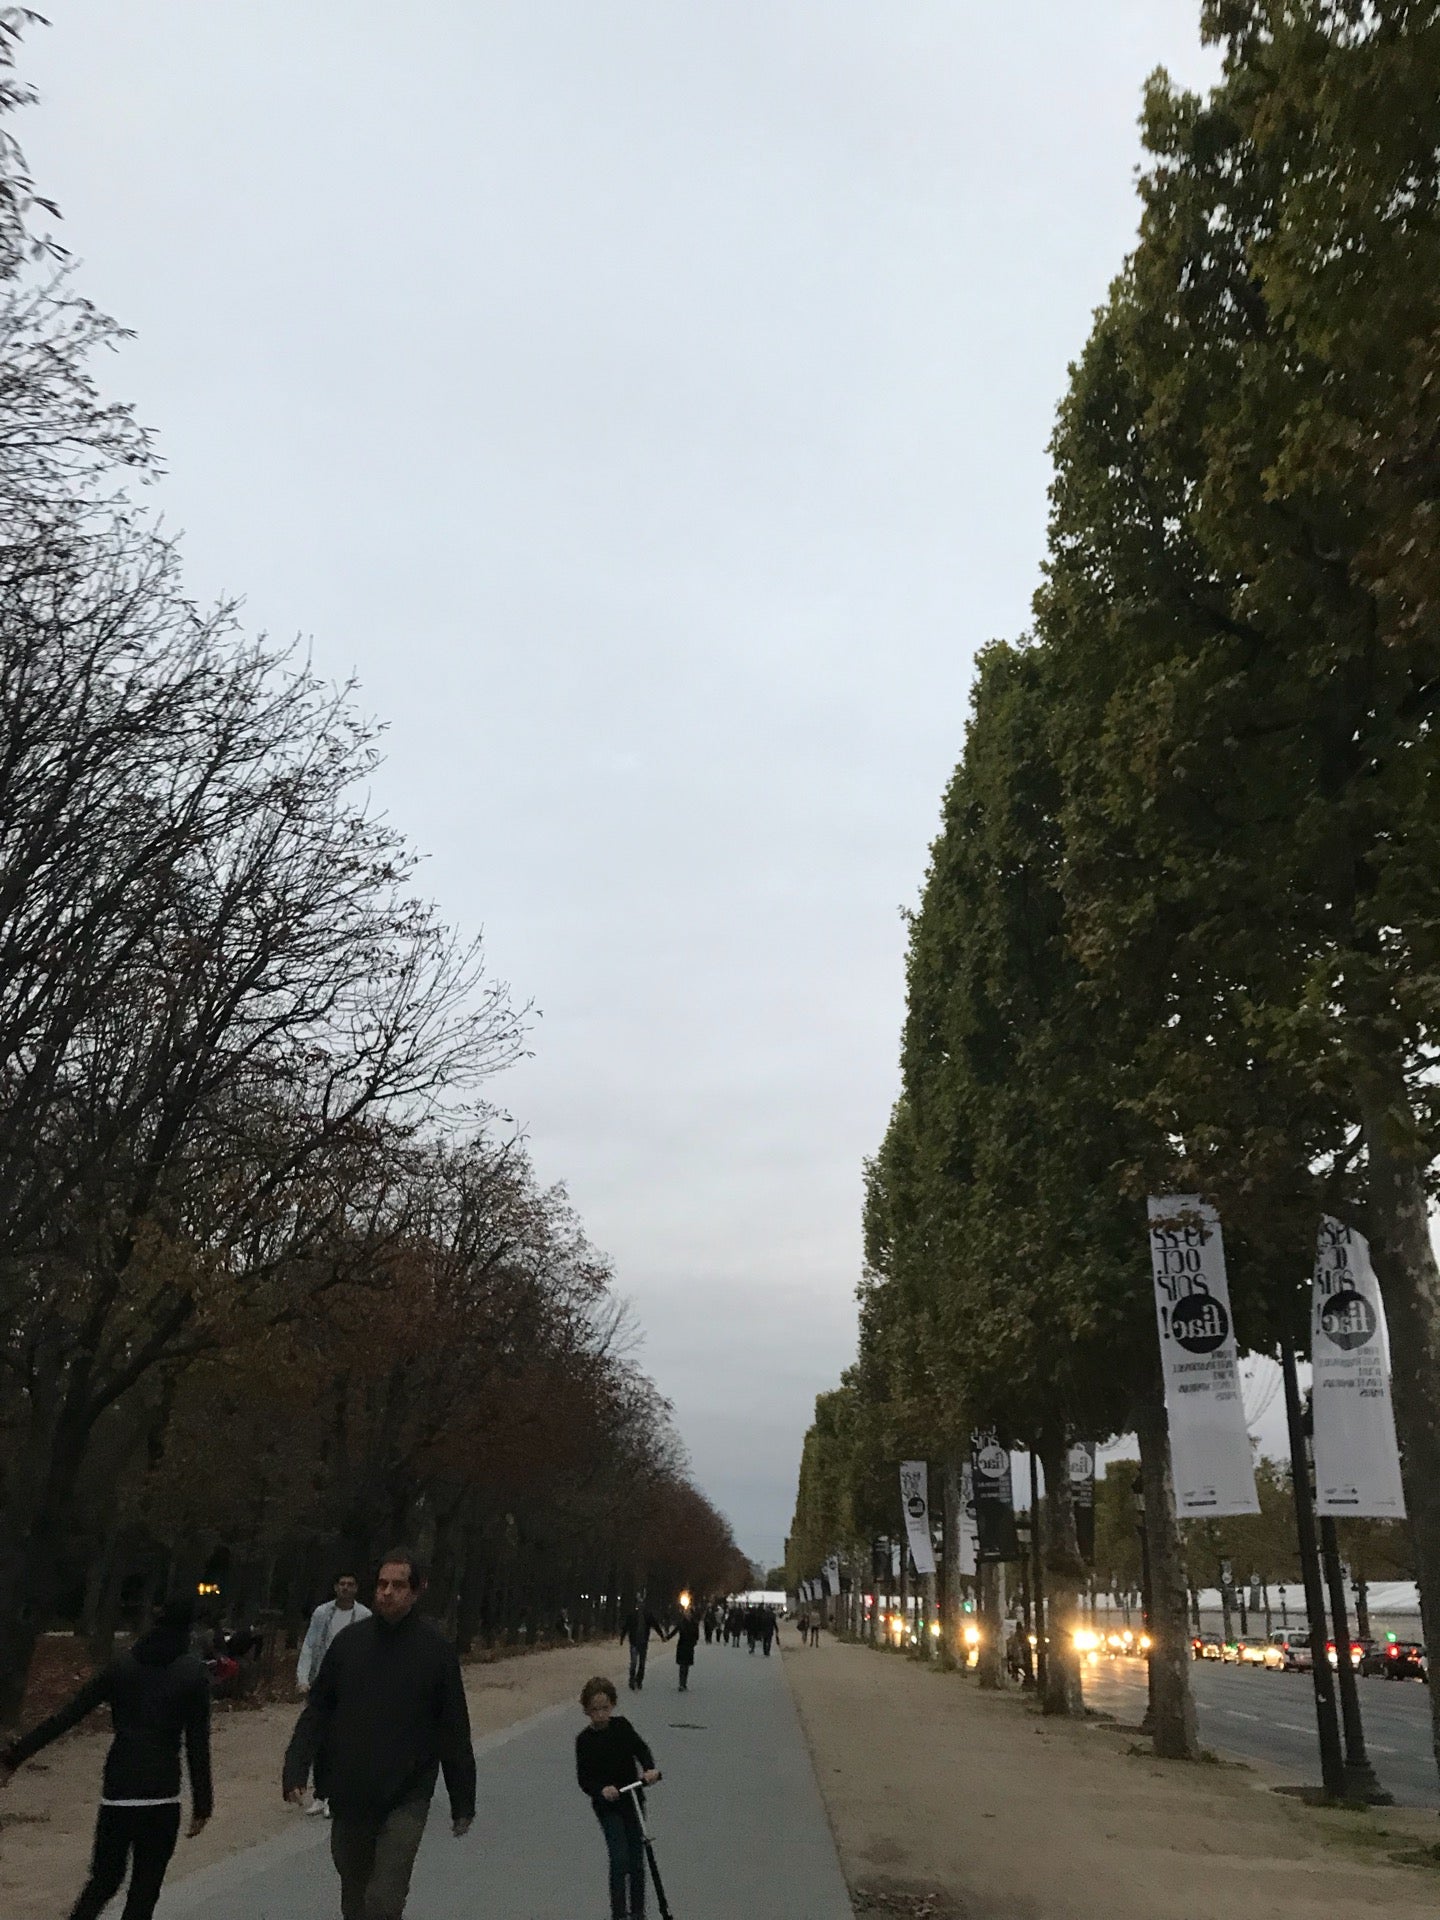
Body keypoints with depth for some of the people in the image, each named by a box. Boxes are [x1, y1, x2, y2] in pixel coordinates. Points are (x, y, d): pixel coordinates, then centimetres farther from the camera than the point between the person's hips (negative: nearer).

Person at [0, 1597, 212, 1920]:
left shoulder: (122, 1666, 6)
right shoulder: (193, 1675, -3)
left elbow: (64, 1717, 3)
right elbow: (197, 1747, -4)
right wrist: (202, 1806, 1)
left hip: (117, 1791, 3)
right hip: (162, 1796, -3)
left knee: (104, 1880, 19)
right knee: (144, 1890, 8)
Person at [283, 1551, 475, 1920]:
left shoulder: (435, 1648, -7)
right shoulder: (349, 1640, 0)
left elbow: (455, 1732, -2)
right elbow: (317, 1710, 4)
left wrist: (463, 1803, 1)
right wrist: (296, 1768, -10)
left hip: (406, 1799, -3)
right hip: (348, 1798, 4)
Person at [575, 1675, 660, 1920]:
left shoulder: (621, 1725, -4)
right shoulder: (585, 1740, -11)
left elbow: (641, 1748, -8)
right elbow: (584, 1779, -12)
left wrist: (650, 1769, -28)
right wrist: (602, 1790, -31)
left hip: (632, 1799, 3)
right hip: (607, 1805, -3)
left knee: (637, 1859, 9)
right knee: (620, 1859, -12)